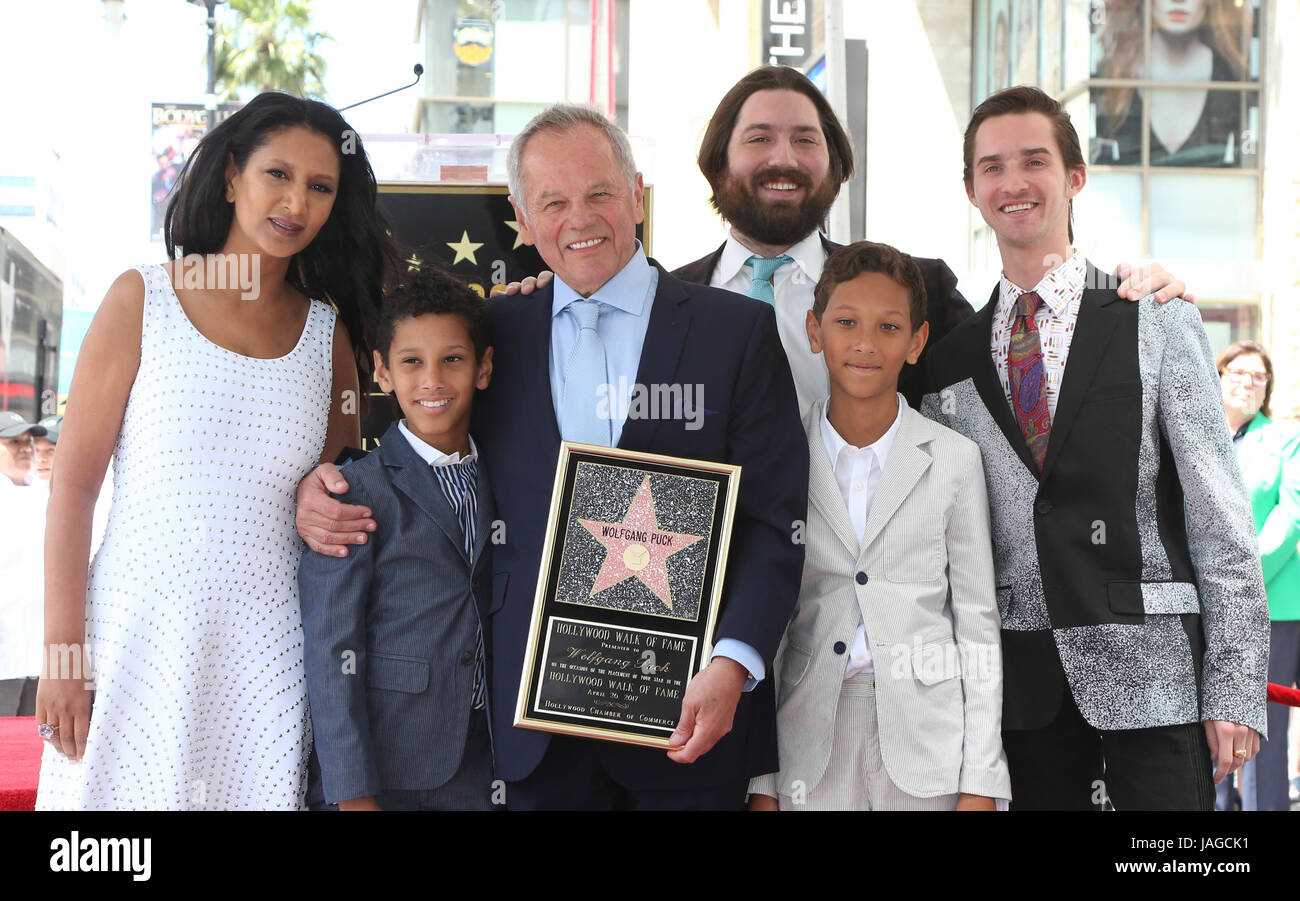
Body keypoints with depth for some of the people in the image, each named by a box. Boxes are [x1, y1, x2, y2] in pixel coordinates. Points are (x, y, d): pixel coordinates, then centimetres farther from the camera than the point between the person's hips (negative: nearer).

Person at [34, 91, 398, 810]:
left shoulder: (327, 332, 9)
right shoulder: (141, 301, 0)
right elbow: (74, 485, -3)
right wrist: (63, 658, -8)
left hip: (266, 652, 3)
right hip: (140, 637, -2)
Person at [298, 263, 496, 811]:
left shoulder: (497, 482, 9)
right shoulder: (358, 494, -8)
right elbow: (331, 652, -11)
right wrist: (353, 793, -14)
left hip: (478, 762, 5)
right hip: (385, 765, -4)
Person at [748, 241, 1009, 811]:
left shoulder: (953, 459, 2)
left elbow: (976, 620, 2)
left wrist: (981, 783, -3)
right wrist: (760, 781, 2)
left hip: (925, 740, 0)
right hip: (810, 739, 1)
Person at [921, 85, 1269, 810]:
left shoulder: (1159, 324, 1)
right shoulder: (950, 359, 10)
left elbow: (1222, 522, -2)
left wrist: (1235, 690, -8)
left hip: (1149, 668, -2)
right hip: (1023, 686, 3)